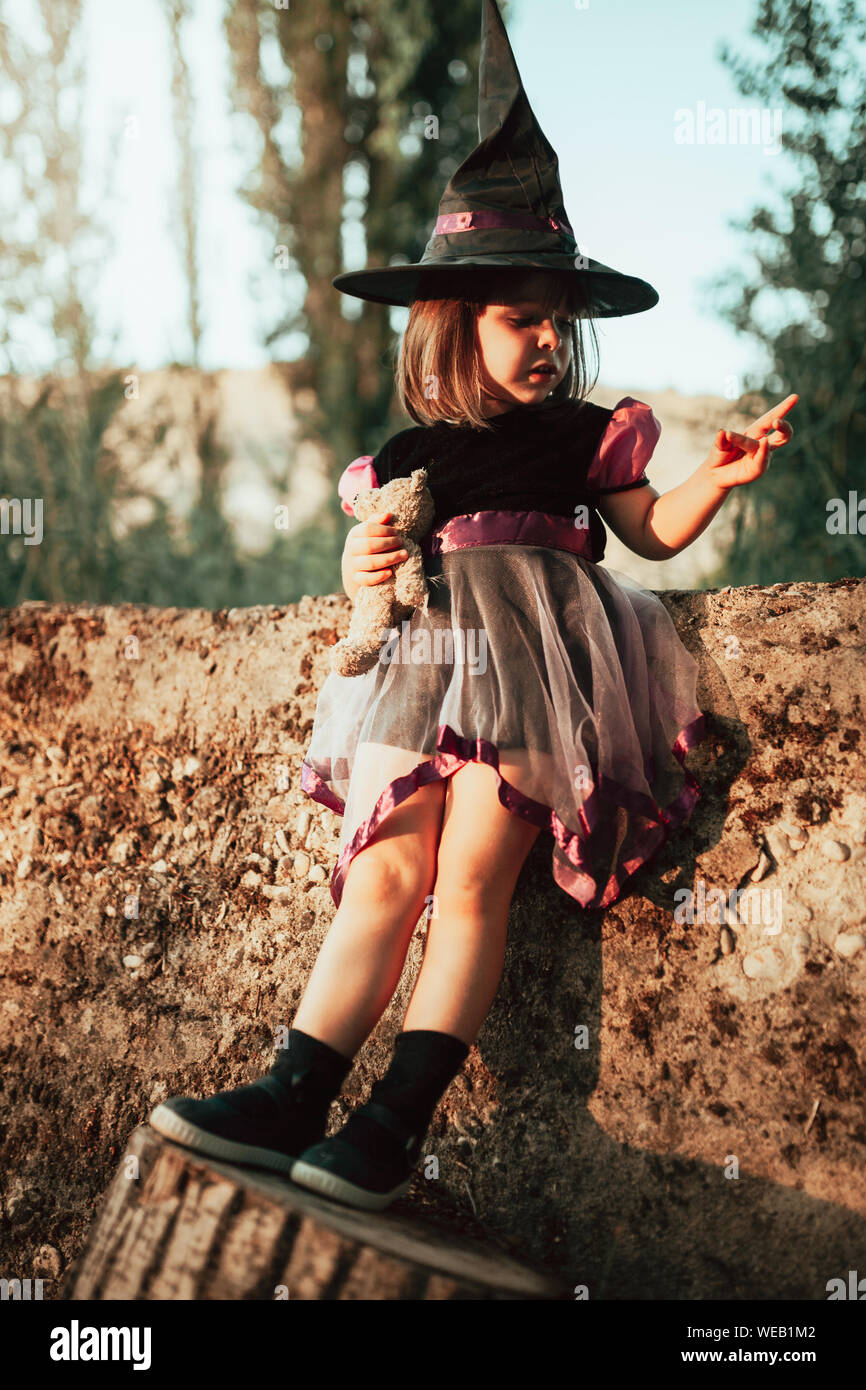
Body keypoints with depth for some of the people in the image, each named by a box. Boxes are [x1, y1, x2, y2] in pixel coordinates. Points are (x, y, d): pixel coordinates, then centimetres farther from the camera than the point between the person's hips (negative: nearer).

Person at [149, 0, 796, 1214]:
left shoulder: (587, 434, 13)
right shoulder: (406, 459, 14)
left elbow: (654, 530, 16)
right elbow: (371, 575, 18)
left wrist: (724, 475, 1)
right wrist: (363, 572, -5)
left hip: (538, 672, -2)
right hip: (423, 669, 2)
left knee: (470, 882, -12)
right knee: (383, 874, -8)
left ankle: (399, 1121, -12)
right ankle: (294, 1099, -12)